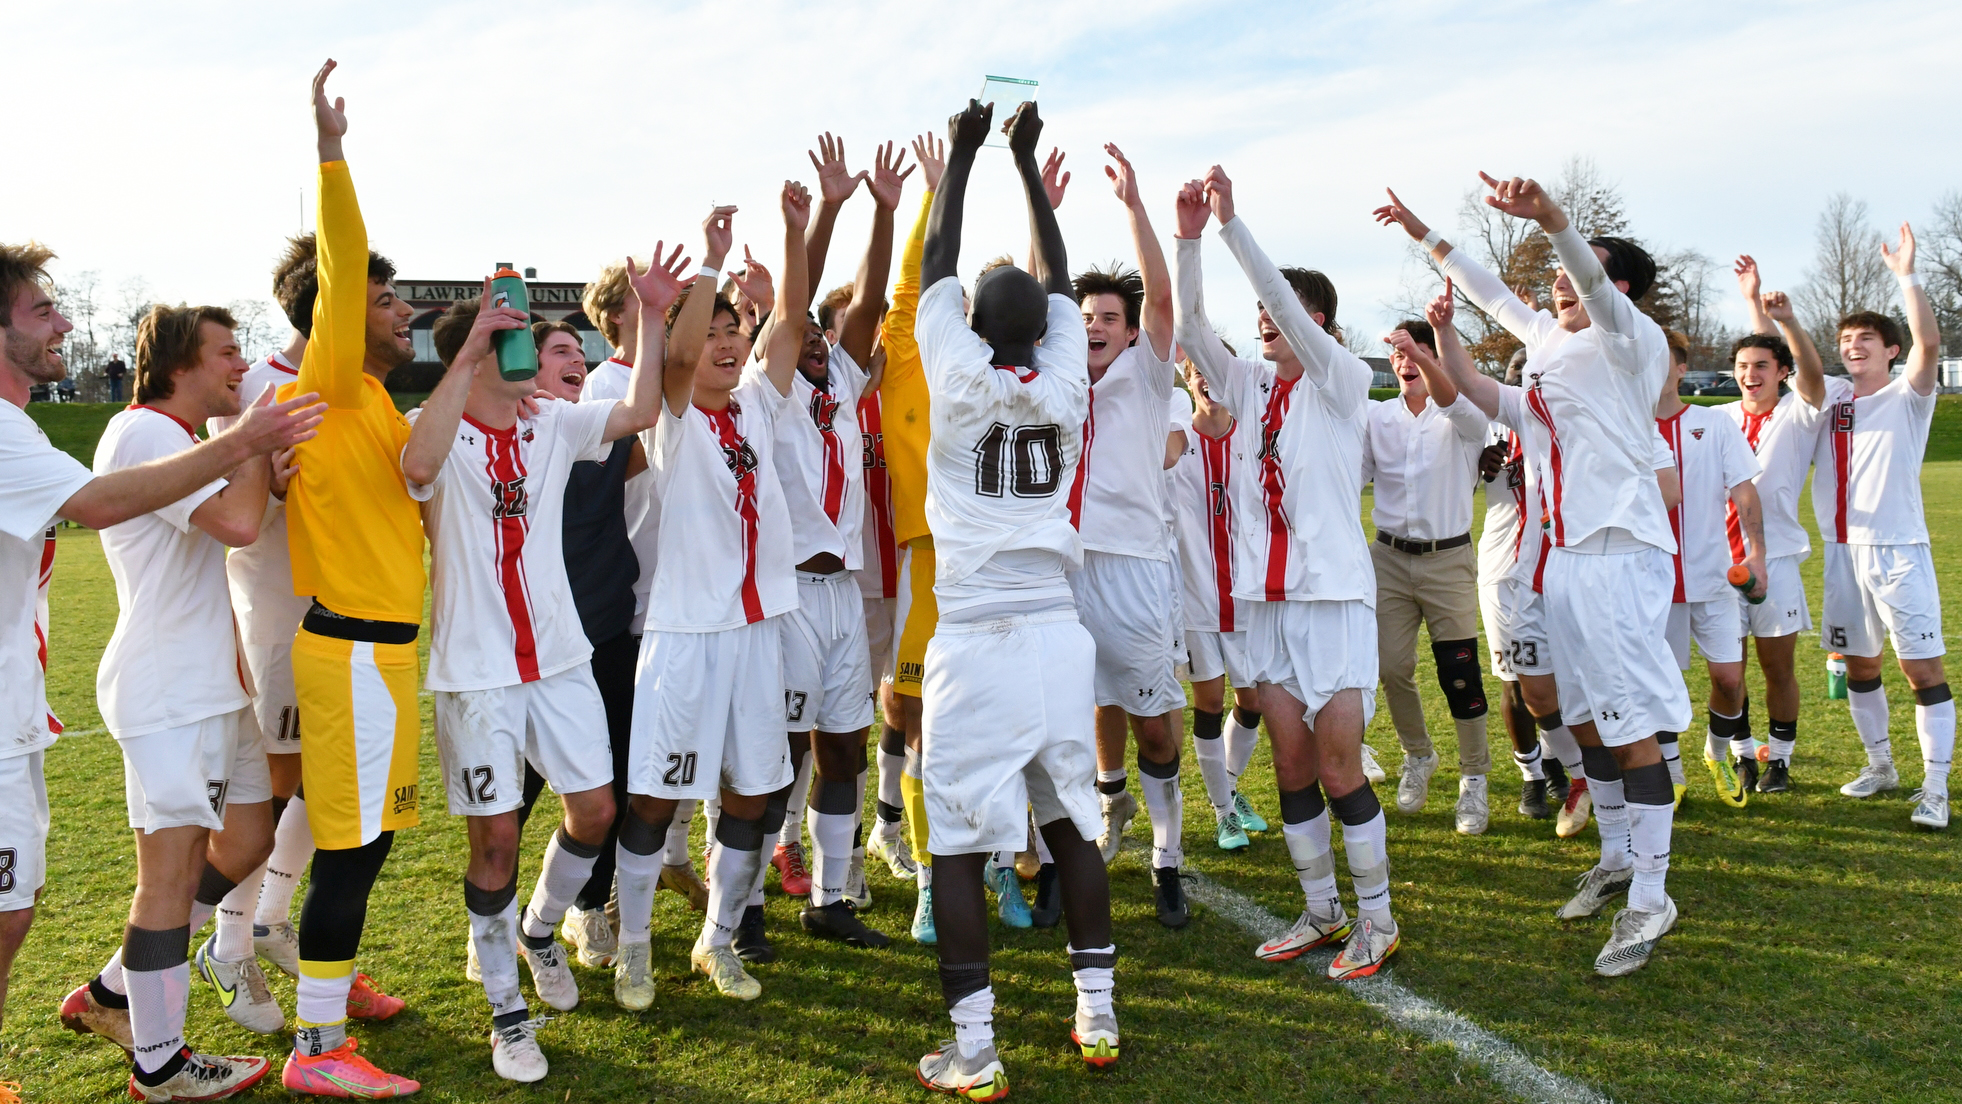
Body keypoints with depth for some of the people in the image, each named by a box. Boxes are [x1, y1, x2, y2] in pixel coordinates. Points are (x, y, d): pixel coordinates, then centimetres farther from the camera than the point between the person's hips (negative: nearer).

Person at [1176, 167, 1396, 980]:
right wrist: (1189, 239, -14)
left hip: (1333, 593, -5)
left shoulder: (1341, 381, -4)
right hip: (1265, 598, 5)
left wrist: (1231, 221, -21)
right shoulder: (1249, 386, 10)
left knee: (1339, 770, -3)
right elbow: (1191, 330, -3)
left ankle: (1377, 918, 12)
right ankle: (1321, 911, 23)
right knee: (1292, 769, 10)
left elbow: (1286, 303, -17)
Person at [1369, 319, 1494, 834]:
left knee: (1460, 676, -3)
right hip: (1390, 557, 3)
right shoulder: (1377, 416, 8)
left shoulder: (1463, 419, -4)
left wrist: (1423, 353, -43)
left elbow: (1452, 401, -28)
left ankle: (1474, 777, 14)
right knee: (1392, 667, 3)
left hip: (1448, 560, -3)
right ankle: (1418, 757, 28)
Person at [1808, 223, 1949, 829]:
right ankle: (1880, 765, 28)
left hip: (1897, 549, -5)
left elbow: (1930, 342, -18)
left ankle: (1935, 788, -3)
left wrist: (1906, 275, -21)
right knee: (1859, 664, 13)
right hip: (1842, 551, 5)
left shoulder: (1906, 397, -1)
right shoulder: (1830, 394, 10)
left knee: (1923, 668, -7)